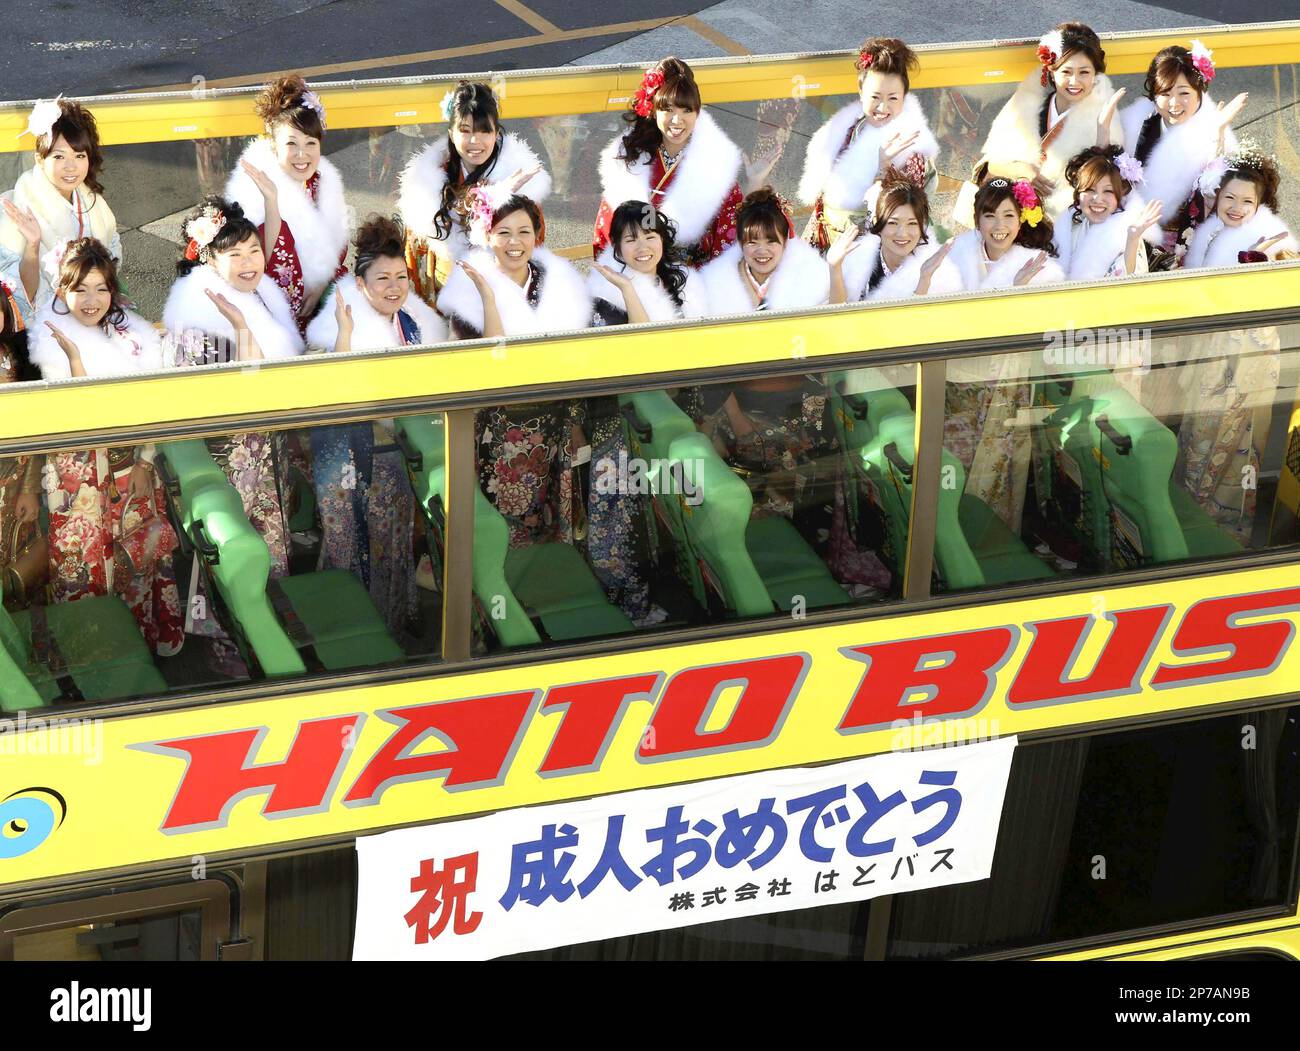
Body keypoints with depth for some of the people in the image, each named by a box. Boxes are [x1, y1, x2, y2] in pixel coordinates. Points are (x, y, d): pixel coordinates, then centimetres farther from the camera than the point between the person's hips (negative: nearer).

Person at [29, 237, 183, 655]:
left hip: (132, 461, 3)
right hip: (77, 469, -3)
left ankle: (156, 638, 21)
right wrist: (73, 355, -28)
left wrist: (145, 464, -4)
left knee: (142, 550, 8)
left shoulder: (137, 332, -1)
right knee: (83, 558, 0)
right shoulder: (52, 338, -9)